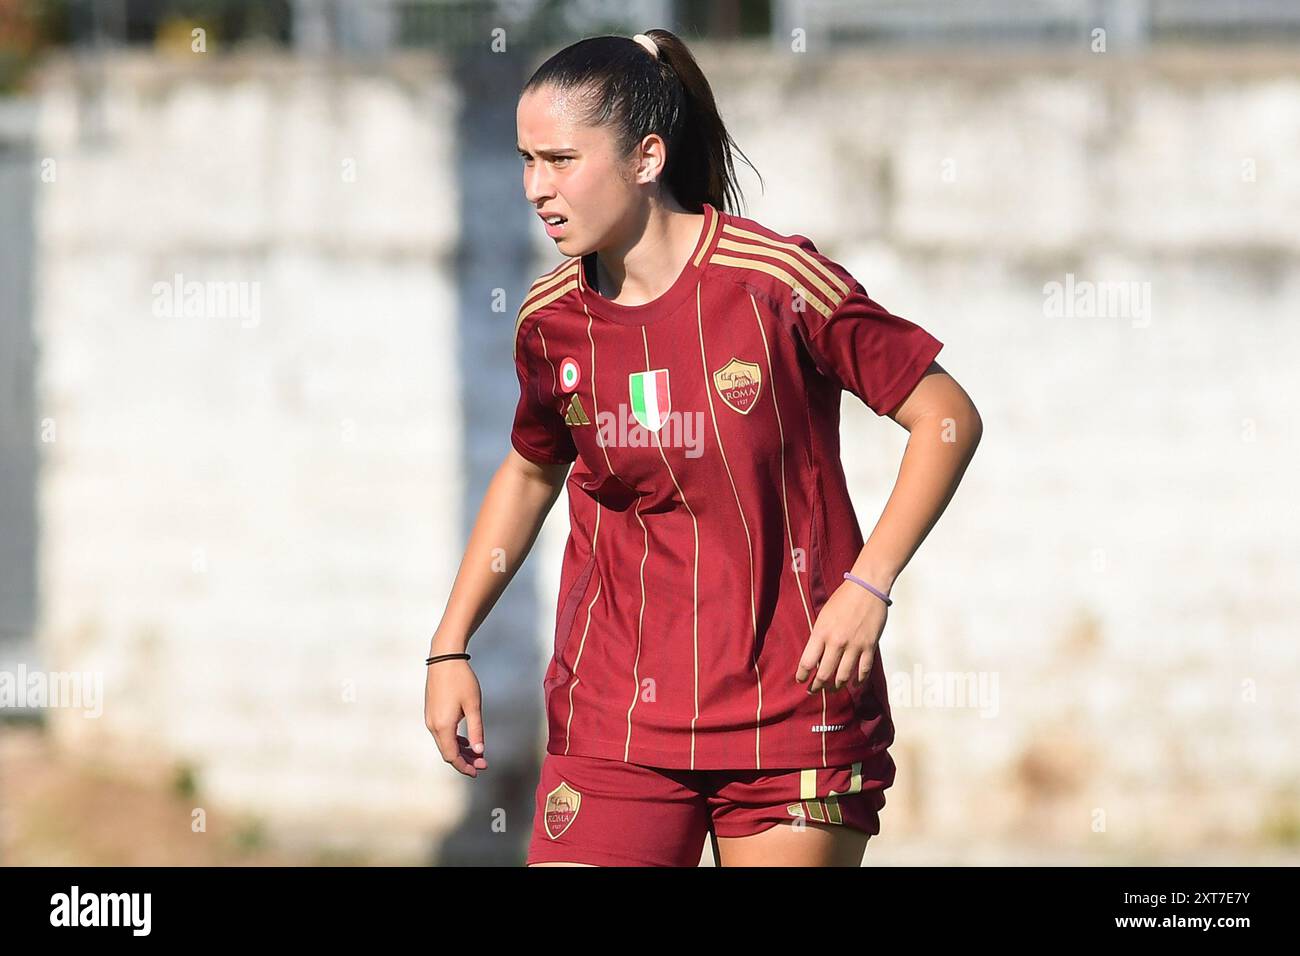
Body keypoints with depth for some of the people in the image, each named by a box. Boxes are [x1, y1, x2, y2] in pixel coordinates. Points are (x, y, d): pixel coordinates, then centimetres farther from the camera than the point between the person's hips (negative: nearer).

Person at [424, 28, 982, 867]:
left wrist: (869, 584, -15)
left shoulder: (776, 281, -11)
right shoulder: (551, 320, 3)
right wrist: (450, 647, 18)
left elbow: (949, 418, -6)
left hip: (792, 704, -3)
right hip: (613, 719, 3)